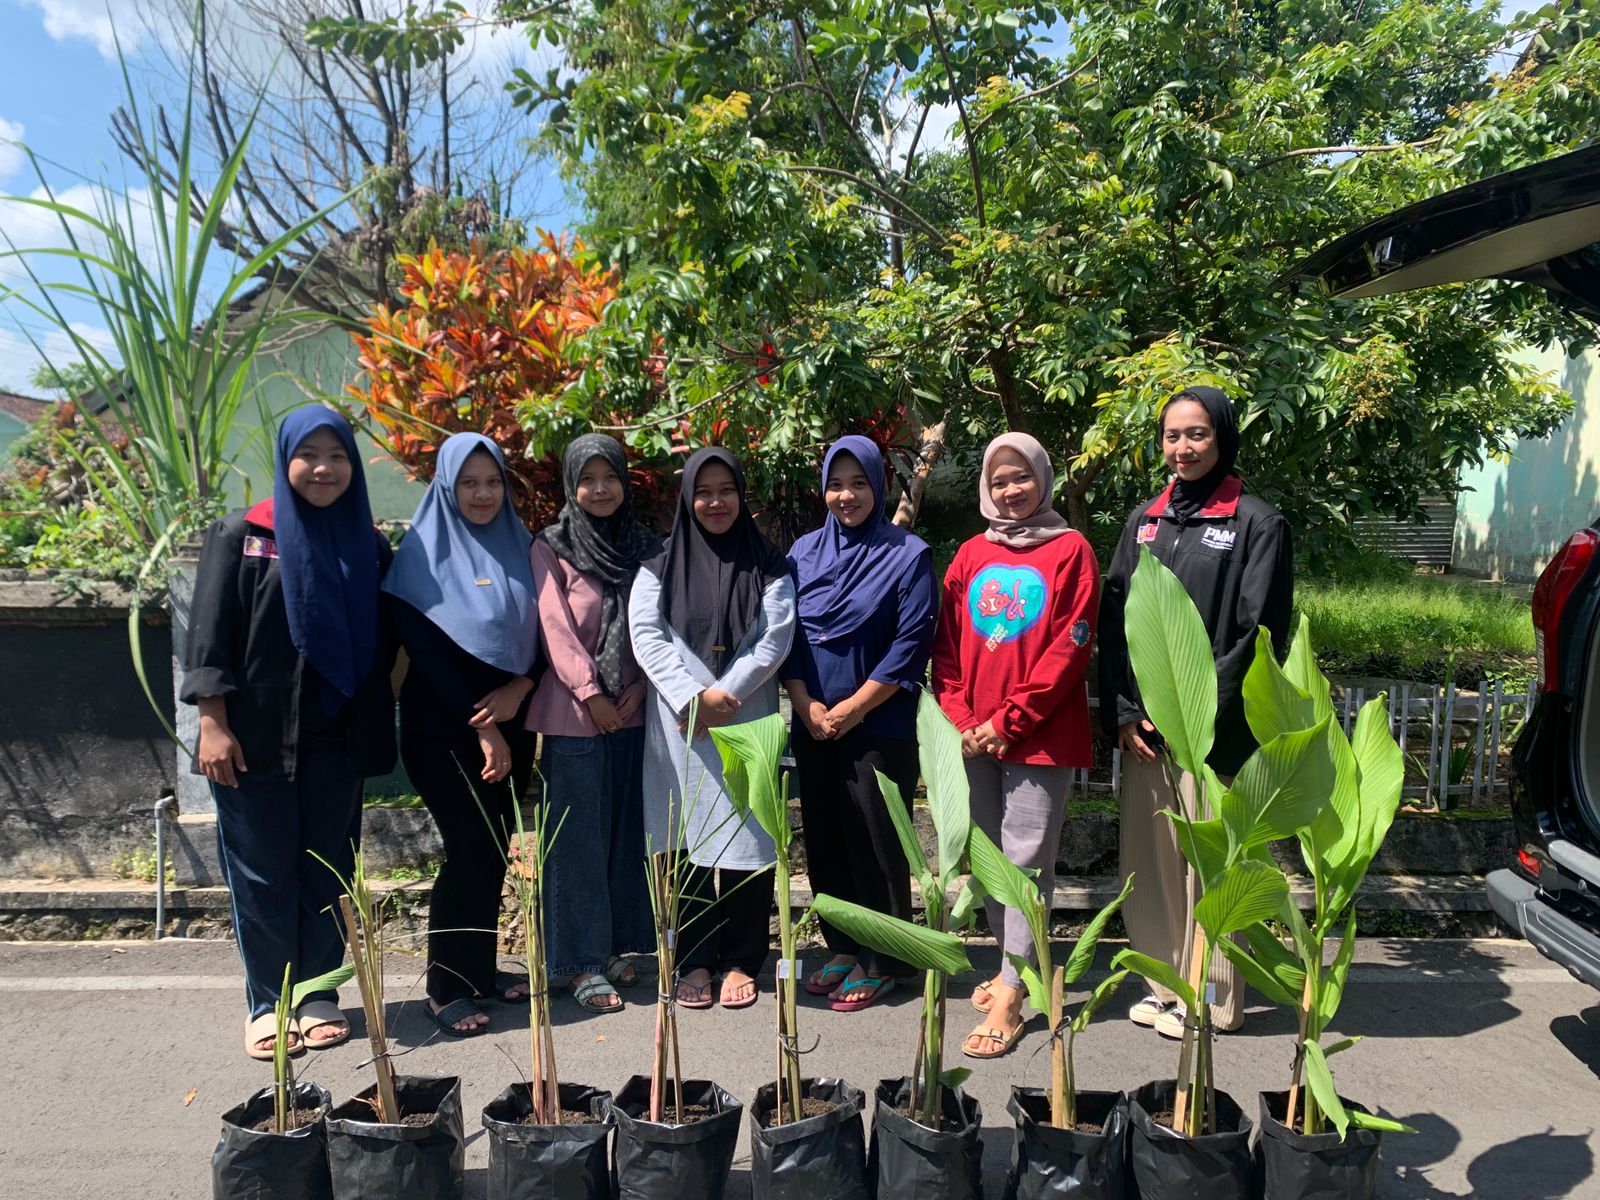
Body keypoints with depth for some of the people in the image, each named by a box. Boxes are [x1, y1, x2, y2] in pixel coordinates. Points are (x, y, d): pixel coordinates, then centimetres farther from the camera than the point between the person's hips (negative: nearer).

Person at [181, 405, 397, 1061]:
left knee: (328, 870, 9)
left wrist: (376, 727, 3)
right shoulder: (241, 534, 0)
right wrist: (213, 722, -10)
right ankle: (268, 1003, 18)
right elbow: (209, 634, -4)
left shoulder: (367, 544, 8)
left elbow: (387, 641, 12)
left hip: (337, 740, 3)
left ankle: (319, 995, 22)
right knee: (262, 873, 5)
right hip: (255, 736, -2)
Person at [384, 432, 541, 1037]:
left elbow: (541, 634, 8)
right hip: (444, 726, -4)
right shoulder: (424, 551, -5)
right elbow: (426, 649, -10)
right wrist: (481, 731, -12)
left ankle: (482, 968, 23)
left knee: (495, 849, 8)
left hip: (509, 720, 5)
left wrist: (519, 687, -11)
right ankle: (447, 988, 6)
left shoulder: (521, 547, 8)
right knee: (471, 849, -8)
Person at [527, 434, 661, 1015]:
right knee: (579, 836, -1)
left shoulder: (646, 546, 11)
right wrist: (591, 694, -13)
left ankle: (617, 946, 22)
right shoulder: (550, 547, 1)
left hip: (635, 710, 4)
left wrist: (641, 685, -5)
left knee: (628, 832, 9)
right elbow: (555, 624, -7)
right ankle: (584, 962, 8)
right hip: (574, 712, -4)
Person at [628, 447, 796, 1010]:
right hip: (679, 725, 0)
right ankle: (693, 961, 14)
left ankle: (740, 960, 13)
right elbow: (646, 636, -1)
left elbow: (776, 637, -2)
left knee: (746, 835, 1)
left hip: (748, 721, 0)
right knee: (687, 838, 3)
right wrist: (693, 697, -14)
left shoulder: (768, 566, 7)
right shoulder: (660, 567, 9)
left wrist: (725, 696, -12)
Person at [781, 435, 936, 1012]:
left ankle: (880, 962, 16)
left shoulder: (908, 554, -4)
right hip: (813, 725, 5)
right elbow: (787, 635, 7)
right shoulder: (804, 551, 9)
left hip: (879, 728, -4)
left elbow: (911, 645, -10)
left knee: (877, 845, 2)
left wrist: (853, 707, -13)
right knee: (825, 841, 11)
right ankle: (843, 949, 27)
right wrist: (807, 707, -5)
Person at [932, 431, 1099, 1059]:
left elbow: (1071, 647, -9)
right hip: (973, 738, 5)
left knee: (1027, 858, -3)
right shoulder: (971, 555, 10)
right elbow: (946, 644, 9)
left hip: (1040, 734, -5)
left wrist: (1010, 720, -12)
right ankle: (1012, 964, 29)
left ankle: (1010, 996, 3)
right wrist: (959, 717, -4)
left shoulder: (1070, 550, -3)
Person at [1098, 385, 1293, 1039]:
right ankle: (1166, 982, 26)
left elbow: (1258, 631, -8)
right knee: (1151, 857, 10)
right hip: (1143, 725, 5)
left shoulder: (1256, 522, -2)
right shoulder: (1145, 519, 13)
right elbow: (1114, 617, 10)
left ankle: (1211, 998, 17)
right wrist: (1124, 710, 0)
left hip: (1214, 731, -5)